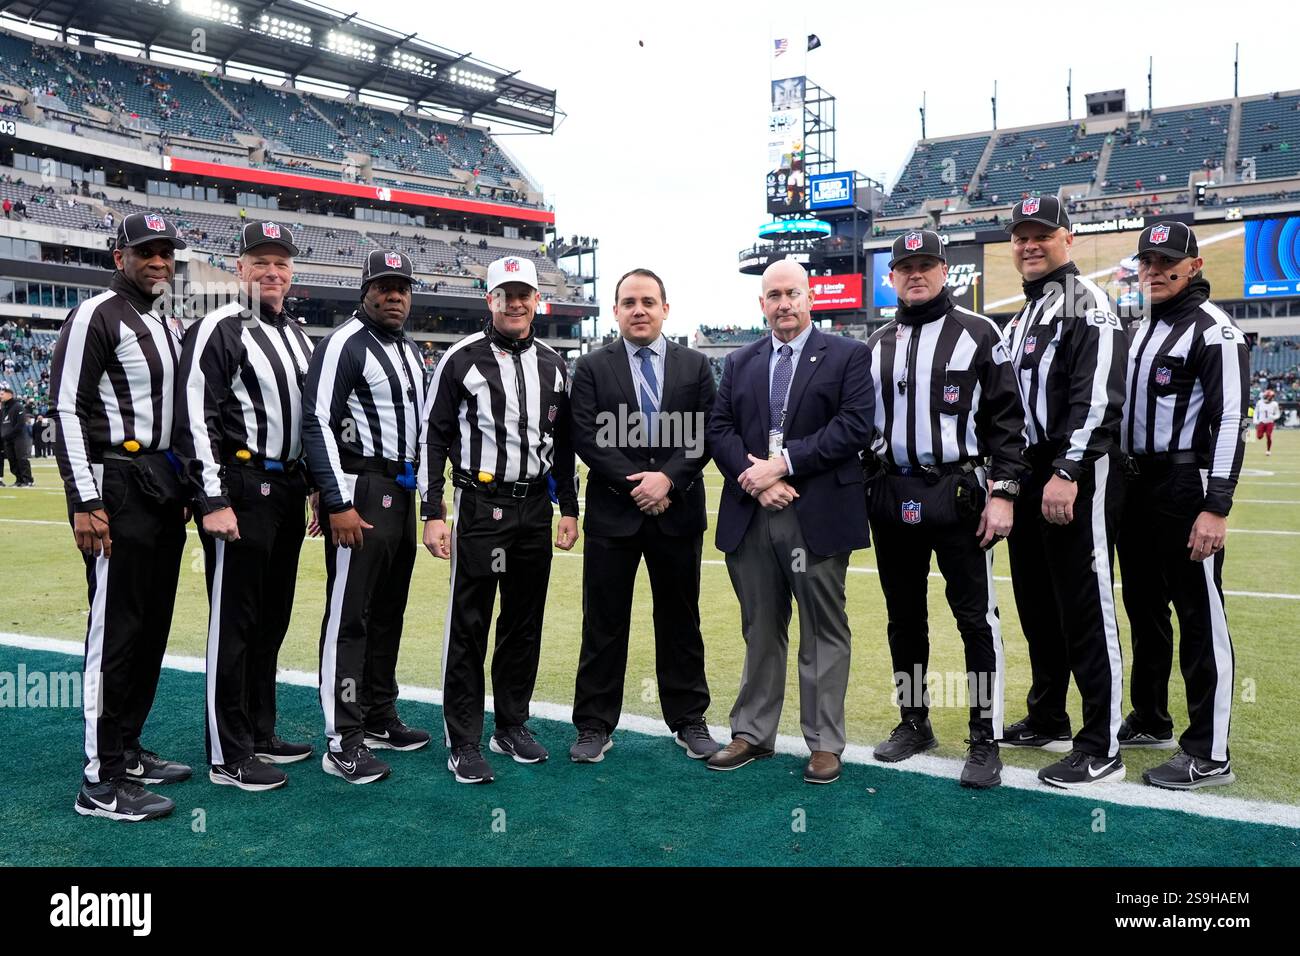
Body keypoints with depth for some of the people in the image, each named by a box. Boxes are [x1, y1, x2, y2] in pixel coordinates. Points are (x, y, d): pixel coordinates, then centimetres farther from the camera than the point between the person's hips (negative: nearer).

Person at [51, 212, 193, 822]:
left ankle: (126, 751, 25)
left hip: (165, 489, 9)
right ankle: (100, 783, 0)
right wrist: (85, 502, -19)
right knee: (115, 631, -7)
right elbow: (68, 411, -13)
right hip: (118, 489, -9)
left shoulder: (170, 326, 18)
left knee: (152, 626, 12)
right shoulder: (97, 316, -7)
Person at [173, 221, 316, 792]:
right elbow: (196, 419, -15)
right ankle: (228, 756, 8)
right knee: (233, 624, -2)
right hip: (240, 492, -8)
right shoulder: (219, 330, -9)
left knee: (272, 619, 15)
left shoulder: (296, 334, 17)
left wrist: (316, 484, 18)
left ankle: (260, 735, 28)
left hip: (287, 491, 8)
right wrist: (213, 500, -20)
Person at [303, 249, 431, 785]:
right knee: (349, 616, -6)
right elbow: (317, 423, -16)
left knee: (388, 611, 15)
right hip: (361, 492, -9)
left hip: (401, 493, 9)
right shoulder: (345, 343, -9)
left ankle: (380, 720, 27)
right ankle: (344, 741, 0)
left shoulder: (411, 351, 17)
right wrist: (339, 503, -21)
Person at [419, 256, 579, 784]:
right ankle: (464, 743, 8)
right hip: (479, 508, -5)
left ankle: (512, 726, 25)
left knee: (525, 623, 11)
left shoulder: (553, 365, 11)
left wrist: (569, 510, 13)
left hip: (536, 509, 5)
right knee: (469, 626, -2)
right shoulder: (462, 359, -3)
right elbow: (433, 437, -3)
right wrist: (433, 514, -8)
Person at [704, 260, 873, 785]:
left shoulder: (848, 356, 2)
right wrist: (754, 479, -10)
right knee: (760, 631, 13)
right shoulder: (739, 363, 14)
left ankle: (825, 743, 16)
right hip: (751, 515, 4)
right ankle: (752, 733, 24)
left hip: (818, 515, -3)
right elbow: (718, 429, 6)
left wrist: (783, 463, -15)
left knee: (823, 632, 5)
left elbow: (854, 425, -10)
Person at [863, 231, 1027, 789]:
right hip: (891, 499, 5)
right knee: (904, 617, 13)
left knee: (977, 618, -1)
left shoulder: (977, 334, -1)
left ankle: (985, 741, 9)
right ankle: (914, 723, 27)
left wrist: (1002, 493, -12)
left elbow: (1006, 419, -4)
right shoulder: (877, 345, 12)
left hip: (958, 496, -4)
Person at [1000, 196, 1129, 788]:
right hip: (1029, 476, 10)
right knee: (1037, 606, 16)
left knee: (1085, 610, -6)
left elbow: (1097, 398, -19)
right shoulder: (1021, 318, 21)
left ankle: (1101, 750, 2)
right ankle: (1047, 721, 29)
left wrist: (1067, 473, -25)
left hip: (1077, 477, -9)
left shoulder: (1086, 304, -8)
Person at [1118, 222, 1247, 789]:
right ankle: (1150, 721, 31)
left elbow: (1230, 422, -16)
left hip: (1186, 487, -9)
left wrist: (1216, 507, -23)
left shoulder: (1214, 331, -10)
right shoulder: (1140, 328, 16)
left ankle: (1209, 755, 4)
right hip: (1135, 484, 9)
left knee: (1200, 619, -4)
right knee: (1144, 609, 17)